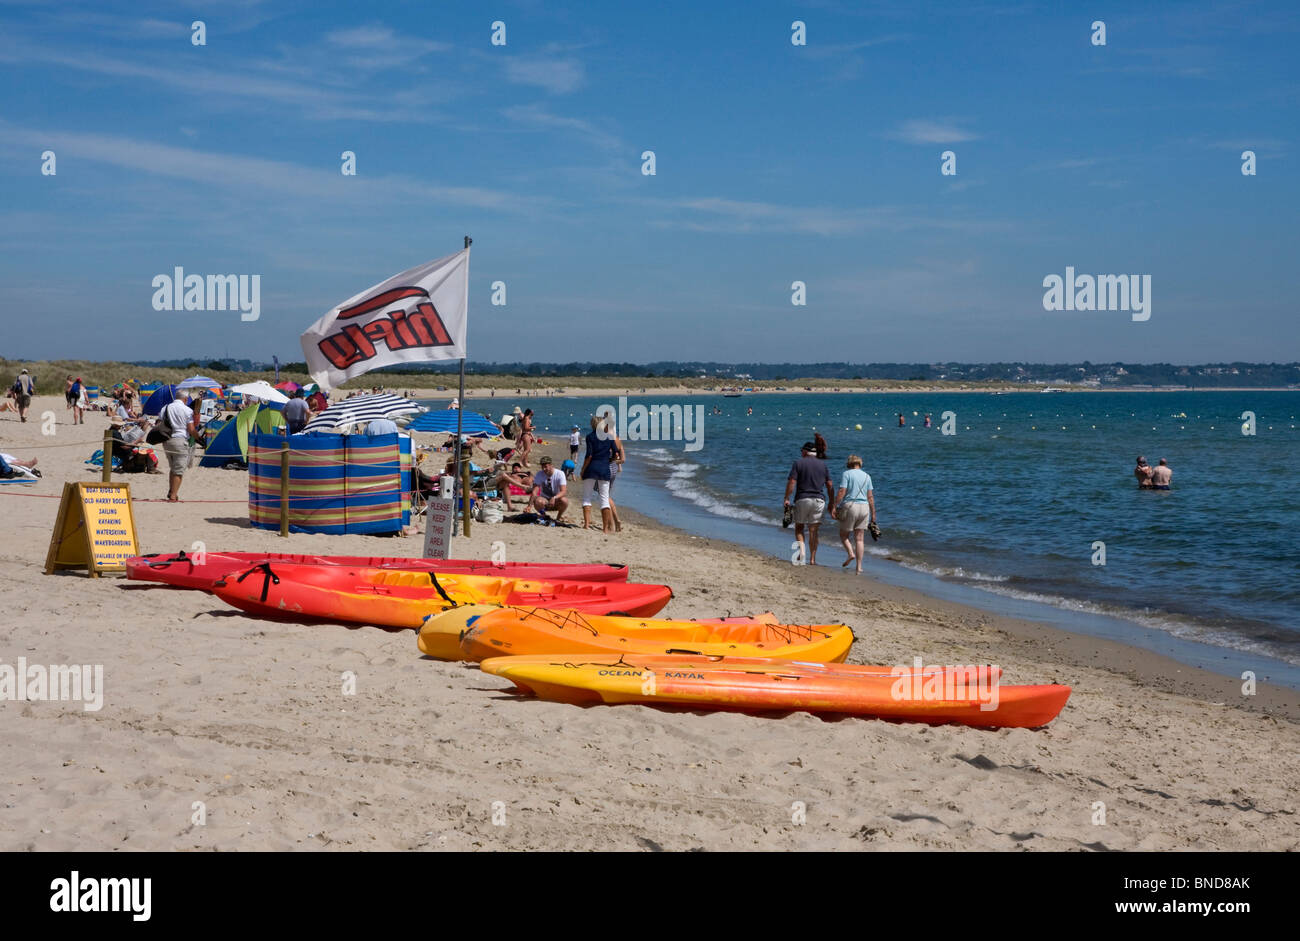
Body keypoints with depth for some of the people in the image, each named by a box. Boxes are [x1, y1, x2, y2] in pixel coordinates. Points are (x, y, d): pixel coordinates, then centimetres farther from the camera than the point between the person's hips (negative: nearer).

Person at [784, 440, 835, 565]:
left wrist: (786, 499, -2)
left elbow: (791, 483, -10)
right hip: (818, 501, 2)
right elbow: (830, 486, 7)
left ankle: (801, 550, -6)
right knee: (813, 530, 6)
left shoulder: (798, 463, 0)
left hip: (802, 499, -2)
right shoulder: (823, 465, 9)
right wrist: (832, 505, 10)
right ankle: (812, 559, 3)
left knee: (799, 527, 14)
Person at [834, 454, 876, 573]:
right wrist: (873, 513, 13)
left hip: (849, 506, -4)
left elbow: (841, 492, -11)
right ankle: (859, 567, 0)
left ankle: (851, 553, -12)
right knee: (859, 539, 5)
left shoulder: (846, 474, -2)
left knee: (844, 534, 13)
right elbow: (870, 497, 8)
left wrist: (834, 507, -9)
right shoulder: (867, 476, 10)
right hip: (864, 507, 4)